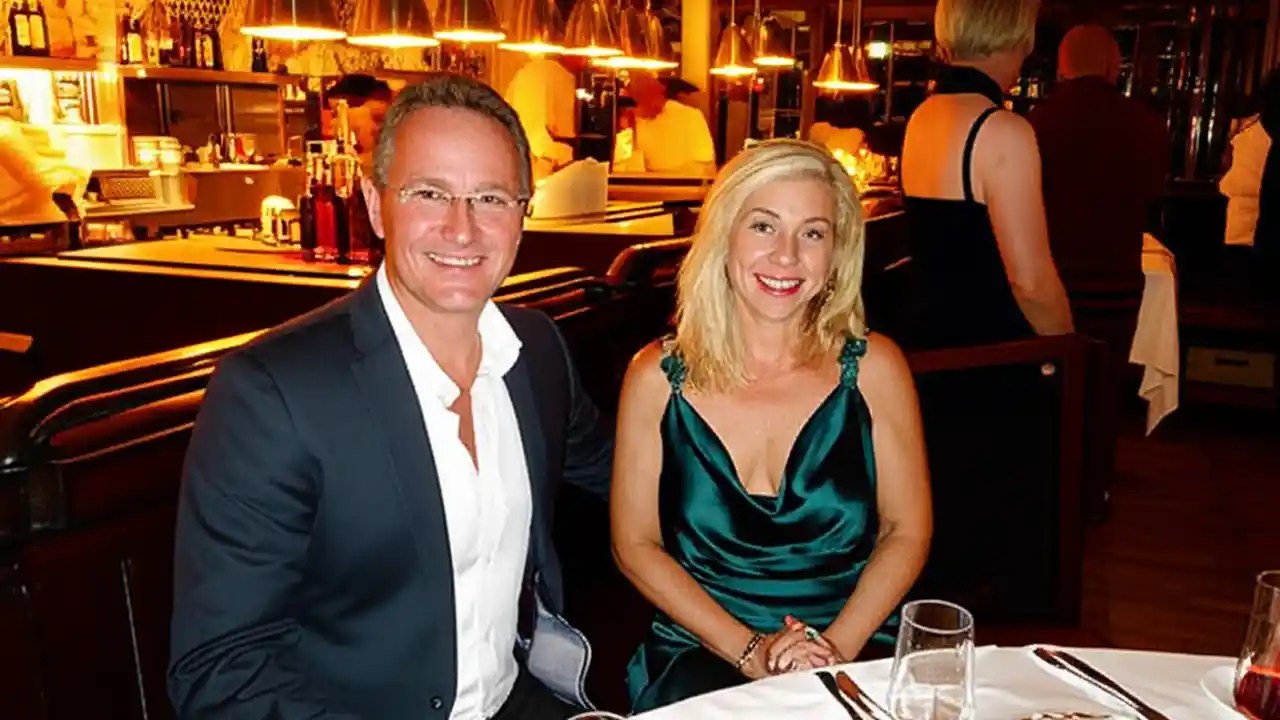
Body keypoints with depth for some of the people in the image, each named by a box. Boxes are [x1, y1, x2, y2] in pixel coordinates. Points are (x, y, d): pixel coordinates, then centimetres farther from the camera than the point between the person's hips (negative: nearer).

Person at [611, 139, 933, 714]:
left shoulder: (873, 367, -1)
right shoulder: (658, 376, -3)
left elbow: (907, 532, 3)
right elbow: (636, 544, 1)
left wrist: (836, 646, -10)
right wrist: (748, 650, -8)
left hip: (854, 652, 1)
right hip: (701, 655, -1)